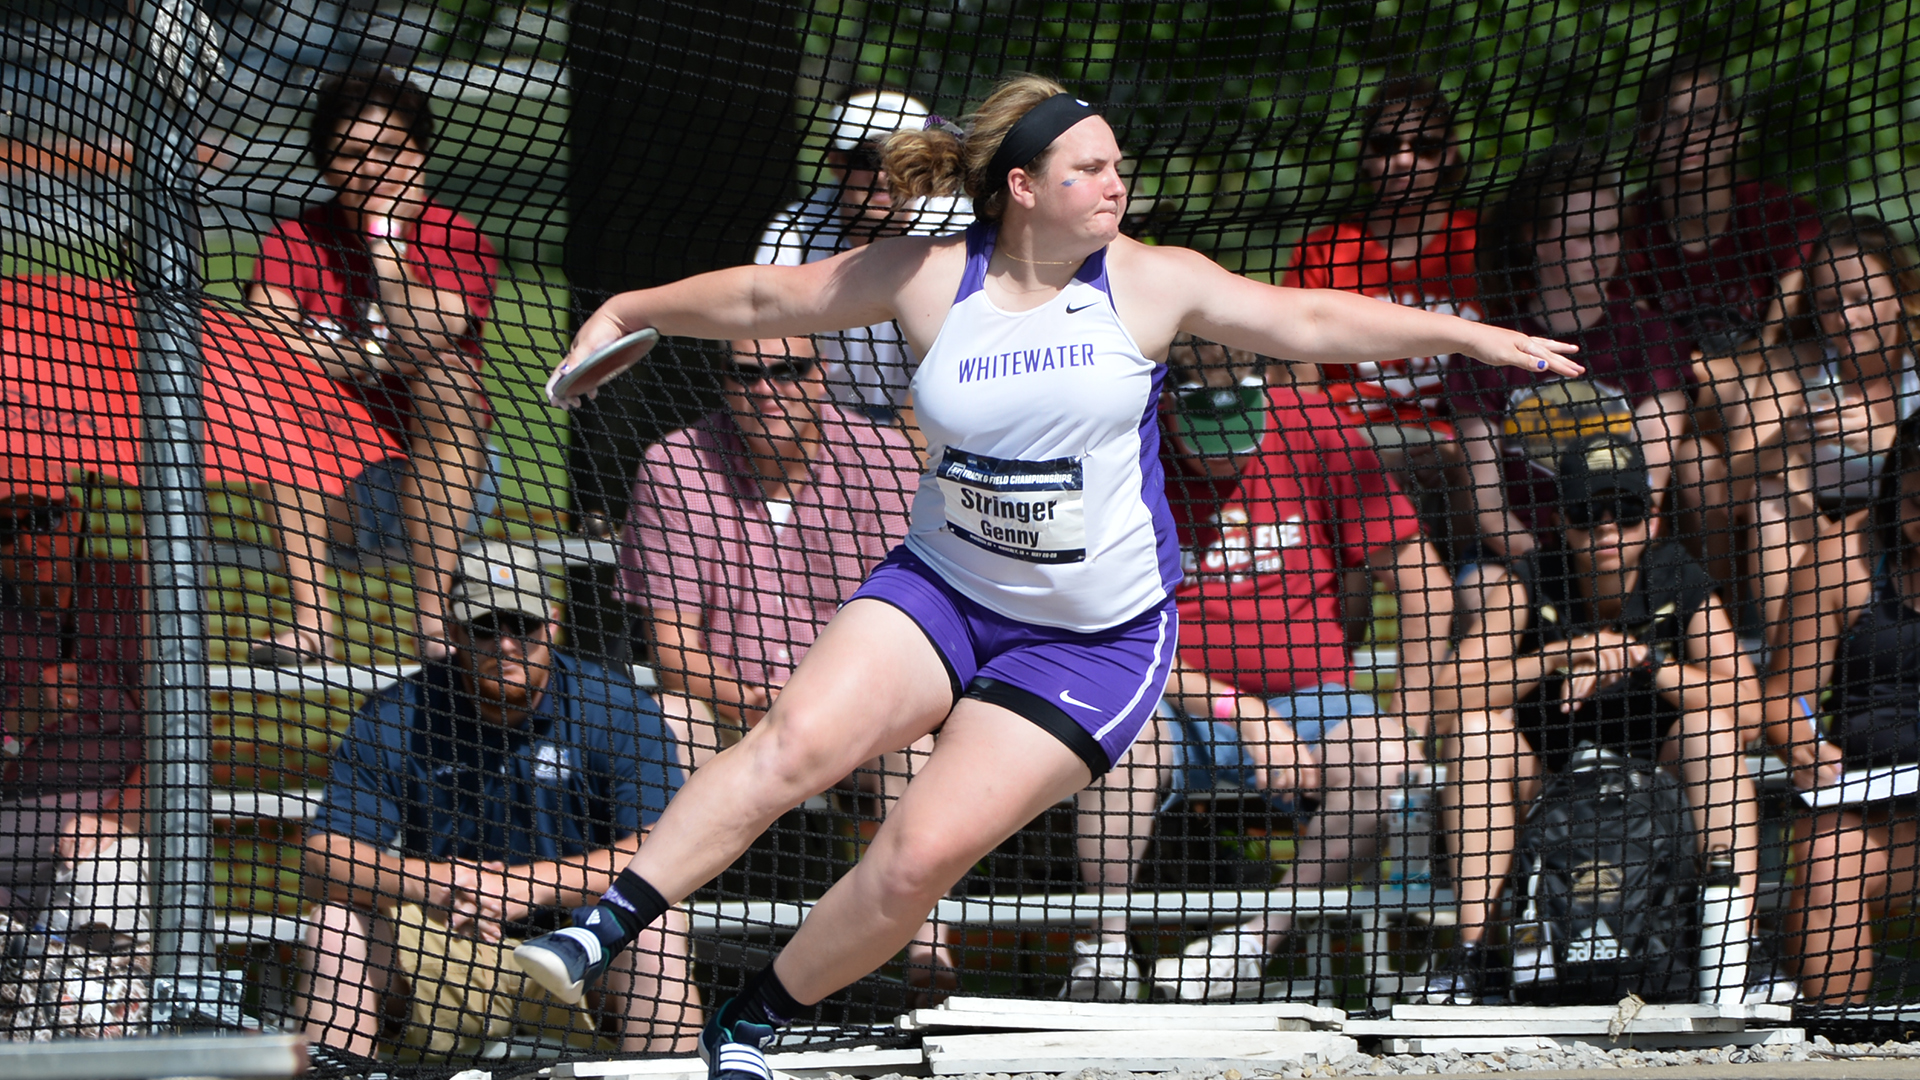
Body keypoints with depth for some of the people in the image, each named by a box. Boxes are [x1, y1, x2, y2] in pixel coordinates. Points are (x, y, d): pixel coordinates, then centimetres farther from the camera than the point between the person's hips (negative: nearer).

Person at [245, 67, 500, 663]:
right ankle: (310, 614, -37)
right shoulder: (295, 242, 4)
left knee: (447, 375, -29)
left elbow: (420, 342, -19)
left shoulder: (459, 245, -1)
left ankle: (432, 609, -36)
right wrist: (380, 358, -23)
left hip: (434, 471, -1)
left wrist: (383, 235, -13)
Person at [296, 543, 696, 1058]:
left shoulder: (619, 711, -6)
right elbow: (322, 860, -10)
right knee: (337, 921, -21)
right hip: (442, 952, 1)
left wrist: (532, 884, -25)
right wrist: (422, 883, -30)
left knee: (657, 926, -29)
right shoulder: (394, 719, -2)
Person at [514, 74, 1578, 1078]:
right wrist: (626, 310, 17)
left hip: (1093, 638, -1)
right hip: (941, 587, 1)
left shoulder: (1150, 283, -2)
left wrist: (1470, 335, 4)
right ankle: (603, 931, -24)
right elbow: (760, 299, 10)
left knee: (921, 853, -15)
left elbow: (1309, 320, 5)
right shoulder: (924, 277, -2)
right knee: (799, 737, -26)